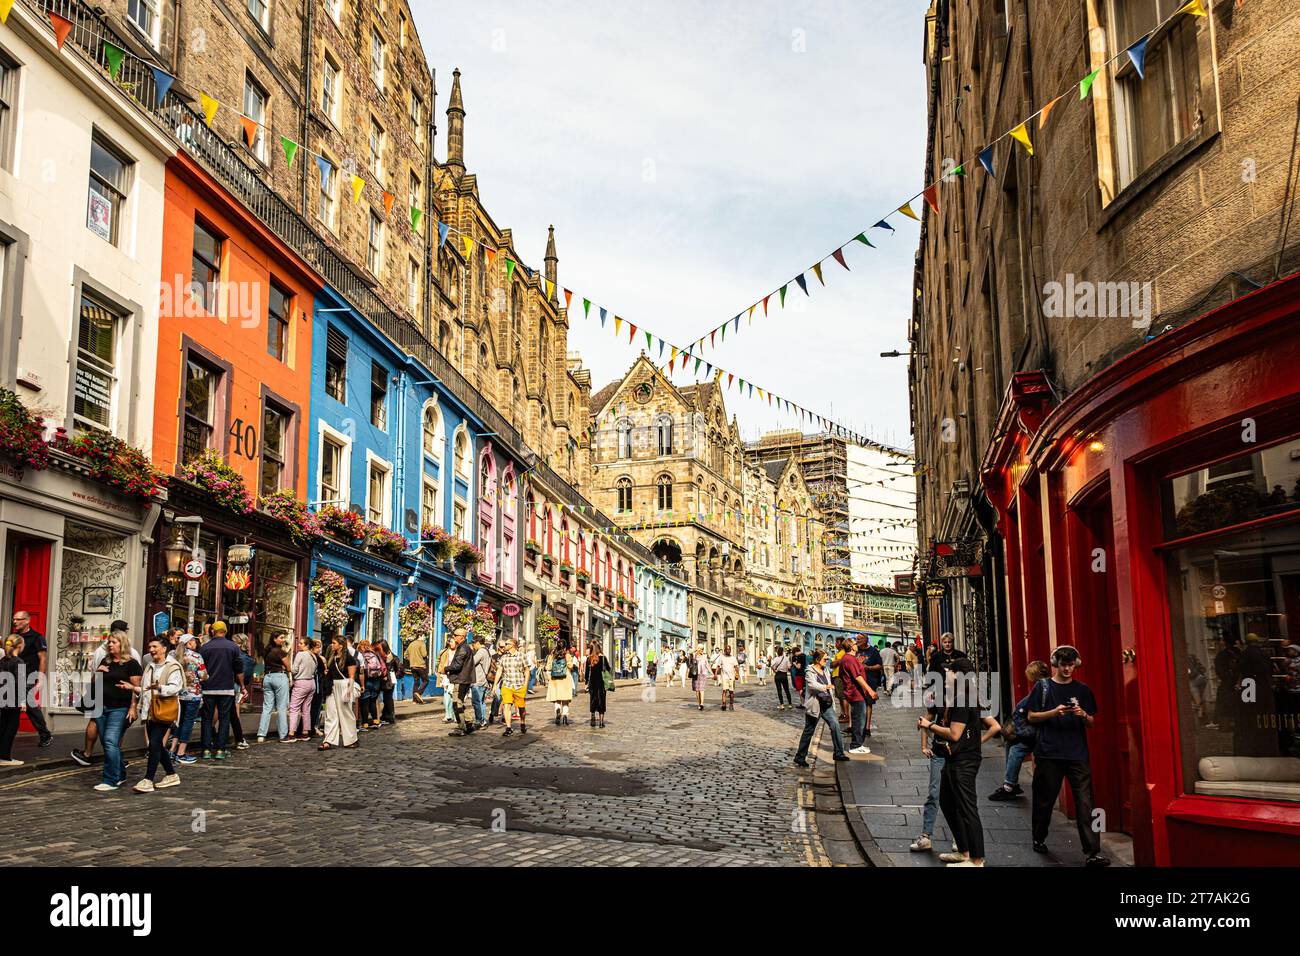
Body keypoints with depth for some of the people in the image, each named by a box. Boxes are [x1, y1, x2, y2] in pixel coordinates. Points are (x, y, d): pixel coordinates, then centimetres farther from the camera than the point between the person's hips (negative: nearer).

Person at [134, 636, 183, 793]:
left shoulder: (173, 667, -7)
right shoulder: (149, 666, 19)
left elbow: (174, 687, -19)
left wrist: (160, 688, -34)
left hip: (164, 711, -9)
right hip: (150, 712, 9)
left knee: (154, 743, -14)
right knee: (157, 745, 12)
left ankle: (148, 780, -14)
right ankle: (171, 775, 23)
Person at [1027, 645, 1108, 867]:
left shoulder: (1082, 690, 9)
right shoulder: (1043, 687, 4)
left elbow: (1091, 723, 13)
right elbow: (1032, 717, 3)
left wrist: (1083, 715, -10)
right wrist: (1054, 712, -13)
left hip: (1077, 754, 1)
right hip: (1049, 754, -1)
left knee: (1085, 802, -8)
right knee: (1044, 800, 9)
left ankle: (1092, 853, -10)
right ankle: (1039, 839, 30)